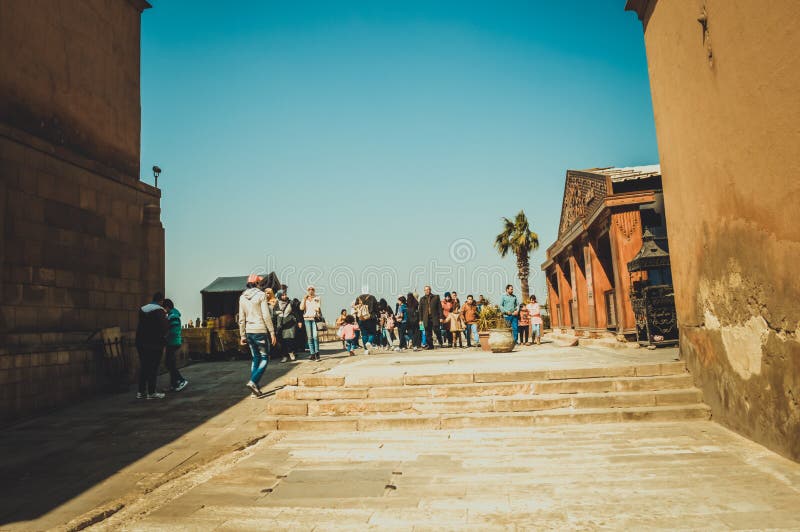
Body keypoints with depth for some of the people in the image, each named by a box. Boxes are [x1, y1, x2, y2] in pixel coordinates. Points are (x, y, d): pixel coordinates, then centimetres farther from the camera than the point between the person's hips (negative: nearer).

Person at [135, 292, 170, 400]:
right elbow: (164, 327, -16)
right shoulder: (160, 311, -12)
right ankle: (151, 392, 2)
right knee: (153, 368, 0)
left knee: (143, 367, 13)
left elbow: (141, 325, 15)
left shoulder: (142, 309, 10)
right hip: (155, 343, -6)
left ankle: (141, 391, 16)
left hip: (141, 342, 6)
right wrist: (166, 318, 3)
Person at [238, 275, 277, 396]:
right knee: (265, 358, 3)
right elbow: (266, 316, -12)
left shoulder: (242, 297, 8)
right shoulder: (260, 295, -8)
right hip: (261, 331, -6)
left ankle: (255, 388, 14)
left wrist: (242, 335, 16)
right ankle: (253, 381, -14)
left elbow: (241, 319, 11)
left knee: (255, 359, 15)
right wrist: (272, 332, -8)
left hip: (249, 332, 6)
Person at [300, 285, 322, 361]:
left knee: (315, 336, -15)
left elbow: (318, 308, 2)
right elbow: (301, 308, -1)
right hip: (307, 318, 3)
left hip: (315, 318, -2)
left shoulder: (317, 298, 8)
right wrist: (304, 299, -4)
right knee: (310, 337, 1)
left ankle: (317, 352, -8)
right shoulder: (305, 299, 14)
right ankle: (312, 354, 5)